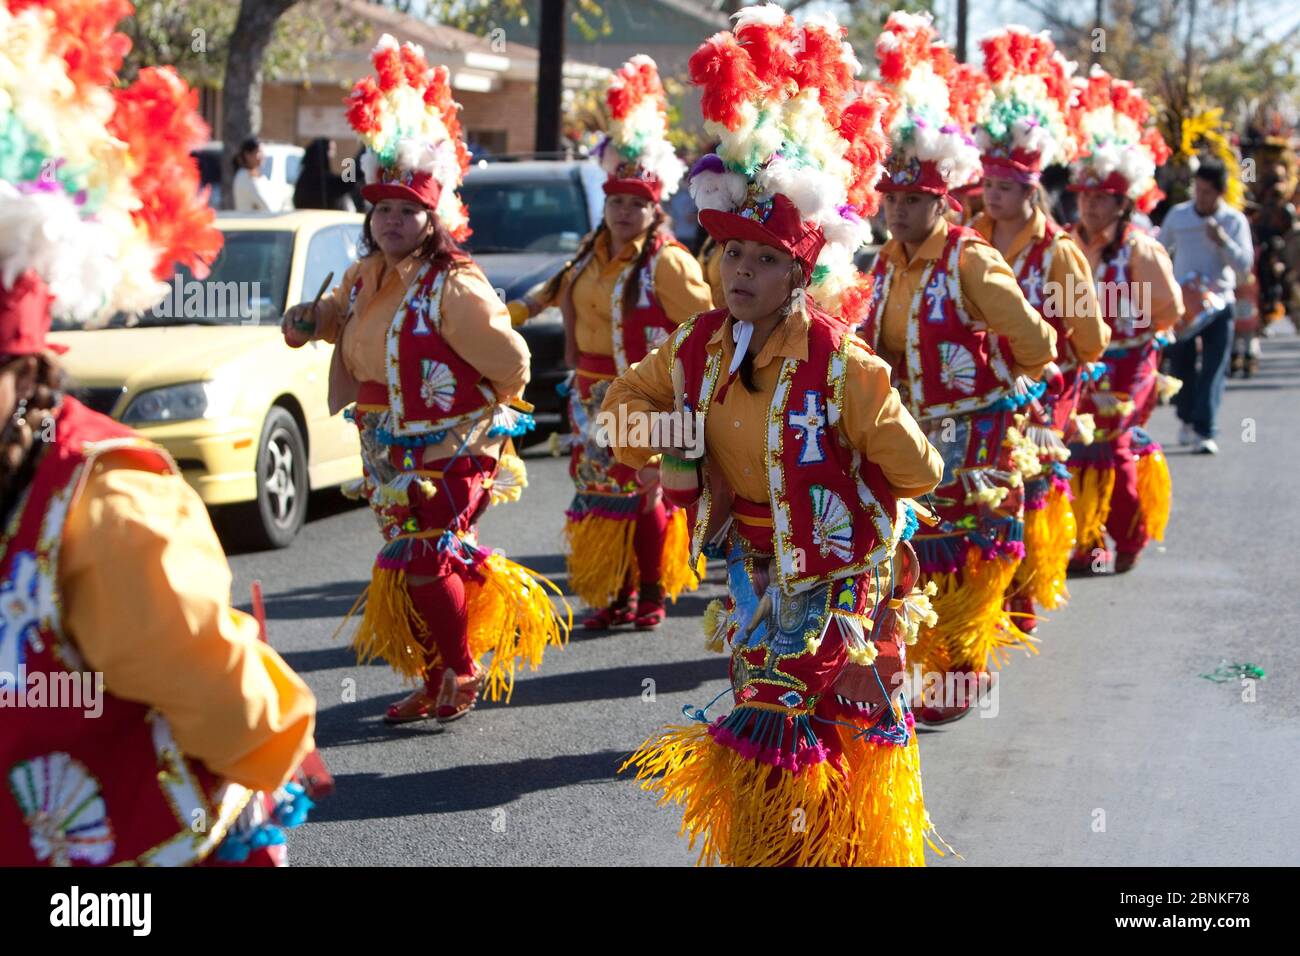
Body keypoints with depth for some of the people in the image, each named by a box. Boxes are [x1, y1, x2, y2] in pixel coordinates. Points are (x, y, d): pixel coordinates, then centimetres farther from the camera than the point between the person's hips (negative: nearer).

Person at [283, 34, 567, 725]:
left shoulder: (454, 289, -18)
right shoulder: (365, 278, 6)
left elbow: (511, 362, -14)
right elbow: (340, 318, 29)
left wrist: (478, 409, 0)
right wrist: (307, 320, 8)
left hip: (450, 453, -8)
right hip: (391, 453, 8)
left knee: (424, 562, -10)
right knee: (408, 564, 12)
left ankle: (462, 669, 9)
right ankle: (434, 681, 24)